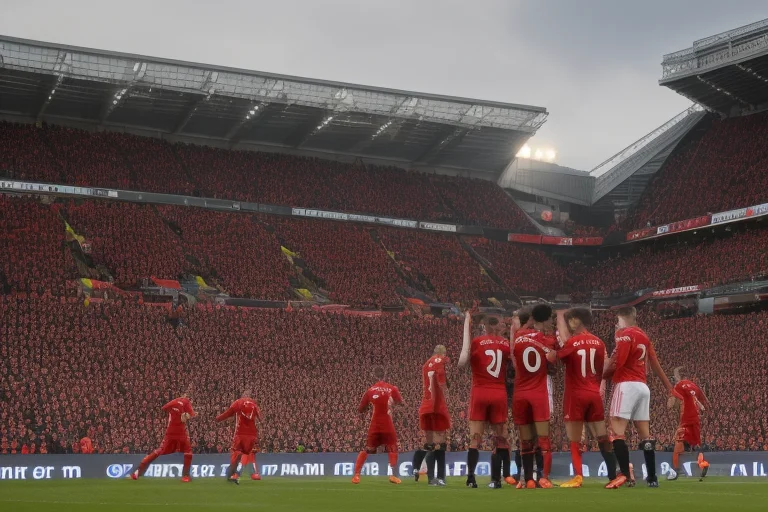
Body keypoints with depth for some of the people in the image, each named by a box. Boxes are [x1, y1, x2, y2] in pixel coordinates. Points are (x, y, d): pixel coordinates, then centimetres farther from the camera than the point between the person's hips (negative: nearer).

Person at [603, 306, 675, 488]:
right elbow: (655, 364, 21)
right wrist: (669, 387, 26)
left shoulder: (625, 334, -7)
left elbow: (616, 362, -16)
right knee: (645, 434, 9)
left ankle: (625, 475, -22)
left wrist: (602, 376, 0)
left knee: (617, 431, -11)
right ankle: (652, 478, 10)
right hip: (643, 387, 8)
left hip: (627, 385, -8)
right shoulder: (643, 336, 17)